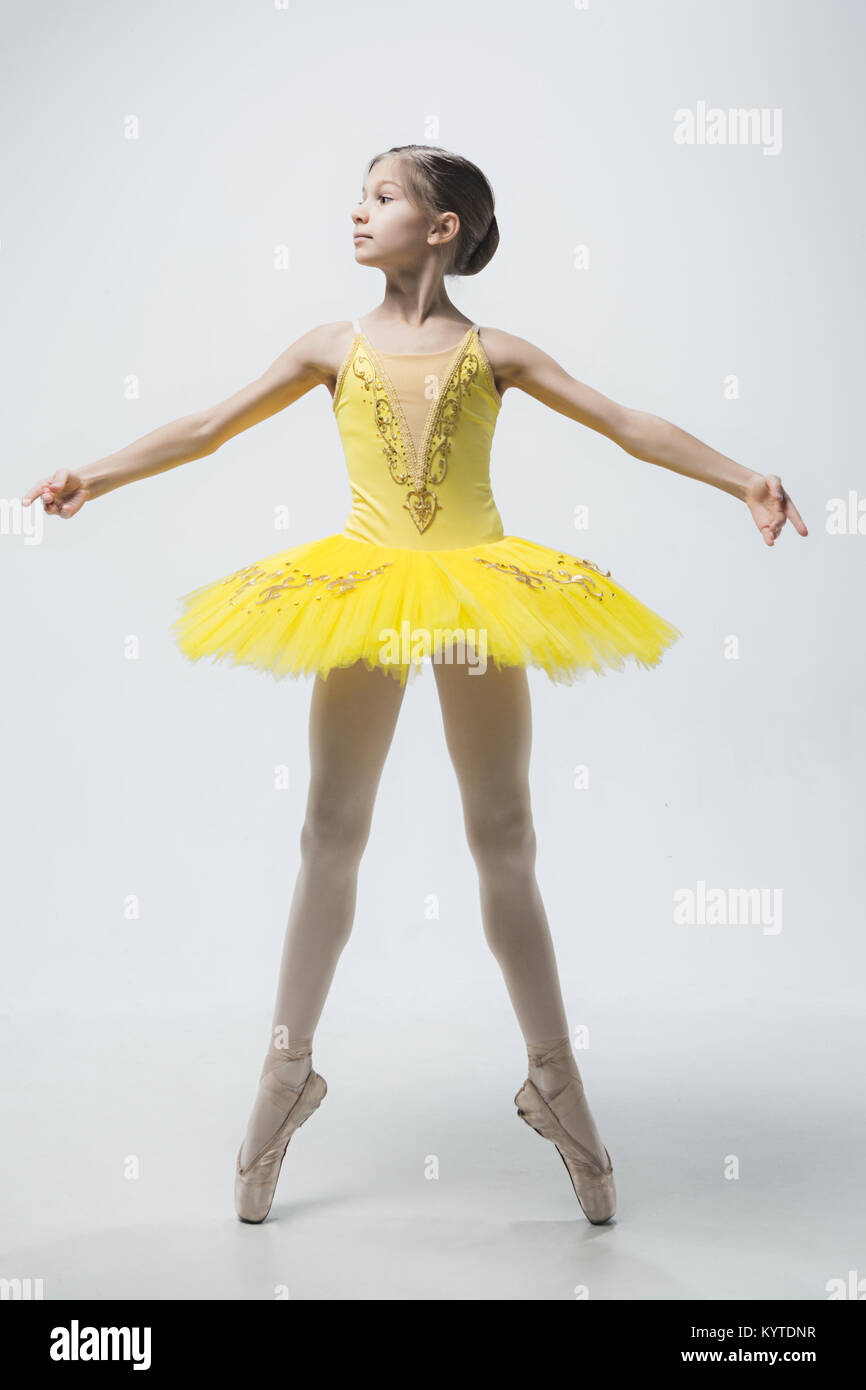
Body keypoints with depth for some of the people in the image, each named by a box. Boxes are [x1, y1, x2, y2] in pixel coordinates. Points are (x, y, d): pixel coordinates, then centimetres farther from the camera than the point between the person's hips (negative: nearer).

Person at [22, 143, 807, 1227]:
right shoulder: (336, 348, 7)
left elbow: (631, 426, 1)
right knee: (331, 836, 6)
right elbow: (208, 429, 8)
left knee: (504, 844, 5)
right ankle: (287, 1071, 18)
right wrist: (96, 477, 2)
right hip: (362, 598, 1)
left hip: (480, 594, -1)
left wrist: (742, 481, -9)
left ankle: (555, 1080, 17)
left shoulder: (491, 352, 3)